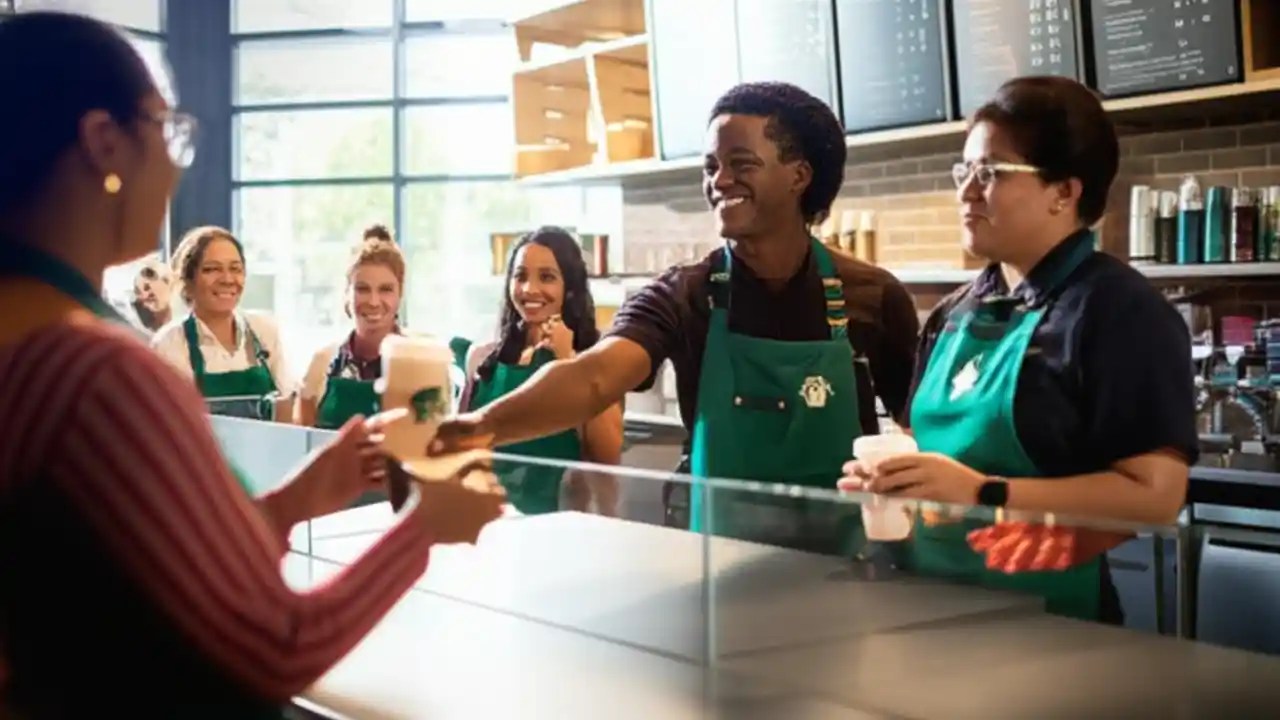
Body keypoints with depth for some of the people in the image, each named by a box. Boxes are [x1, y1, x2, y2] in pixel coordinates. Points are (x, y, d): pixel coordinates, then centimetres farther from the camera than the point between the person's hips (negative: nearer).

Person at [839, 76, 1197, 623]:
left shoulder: (1120, 310, -12)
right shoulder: (953, 315, 9)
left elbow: (1154, 493, -19)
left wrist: (981, 493, -24)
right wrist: (889, 477, -2)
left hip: (1052, 619, -6)